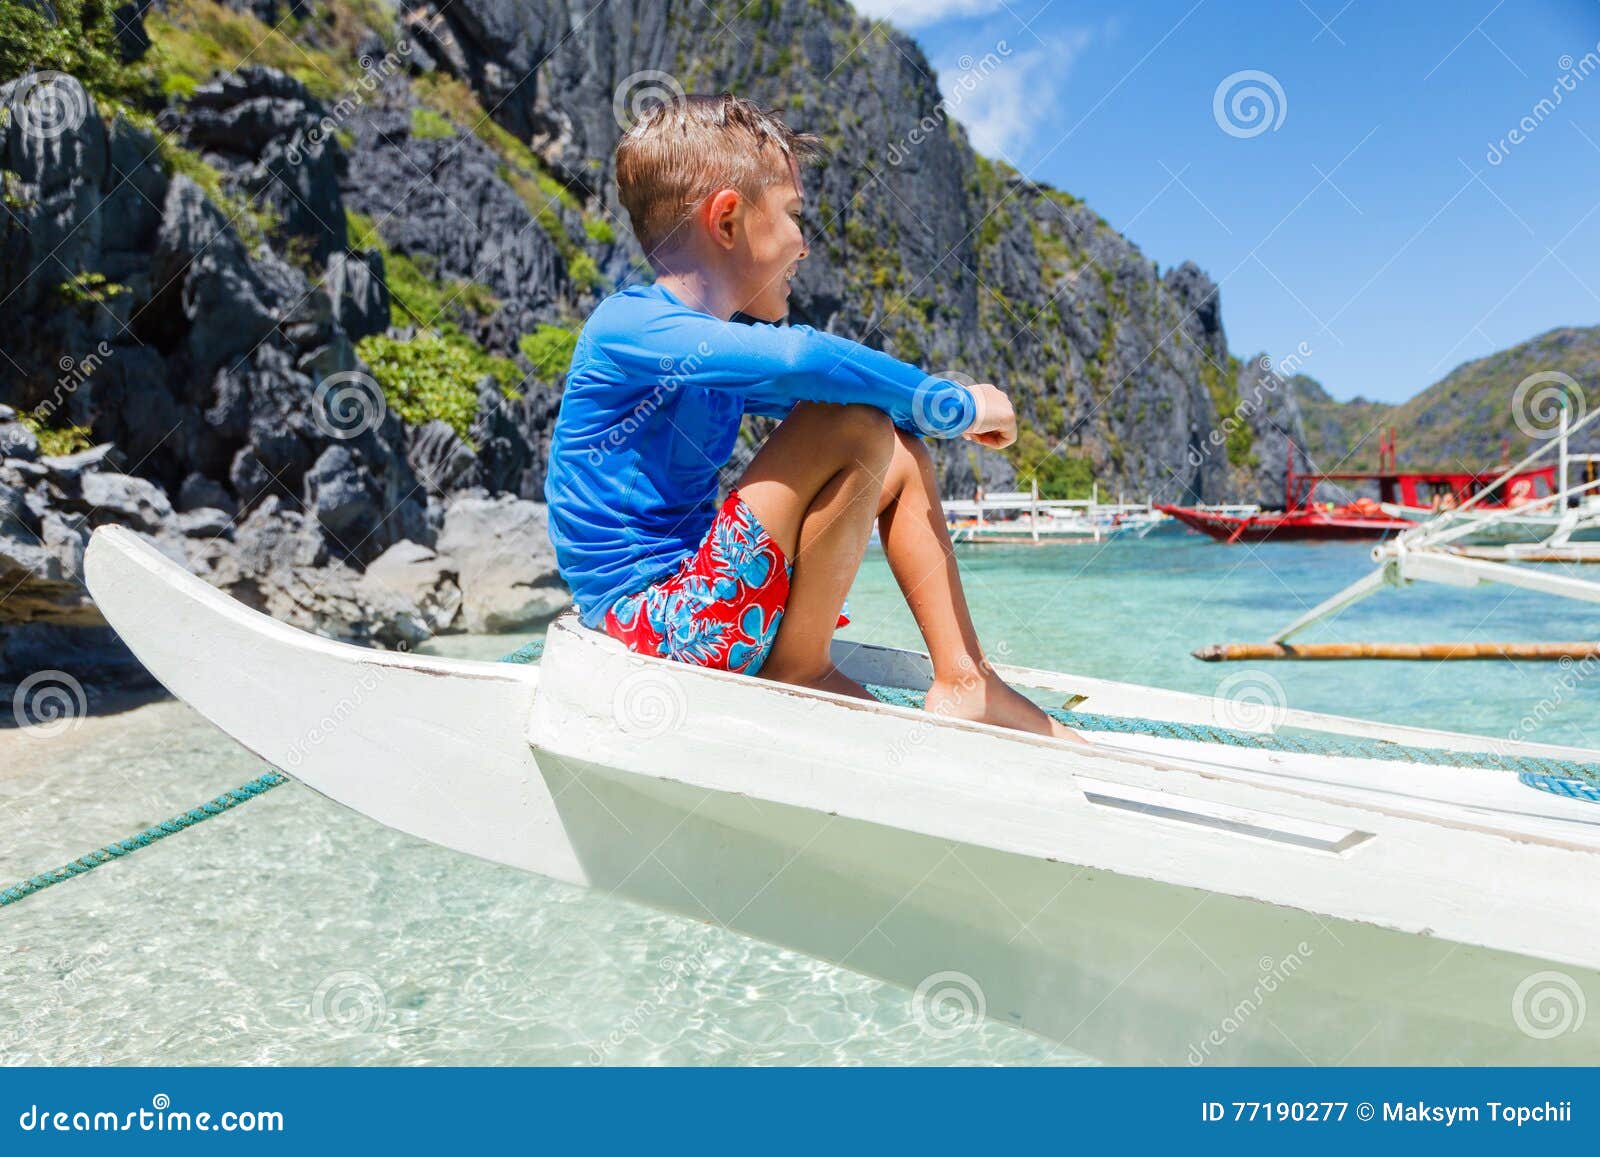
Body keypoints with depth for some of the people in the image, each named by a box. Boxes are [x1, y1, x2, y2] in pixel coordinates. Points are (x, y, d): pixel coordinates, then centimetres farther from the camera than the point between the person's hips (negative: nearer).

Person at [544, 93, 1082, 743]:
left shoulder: (716, 354, 14)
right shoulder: (628, 326, -16)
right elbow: (803, 359, -31)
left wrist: (940, 415, 3)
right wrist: (954, 406, -19)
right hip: (655, 624, -10)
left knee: (901, 454, 10)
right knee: (856, 428, -22)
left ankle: (963, 680, 5)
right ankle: (799, 670, -9)